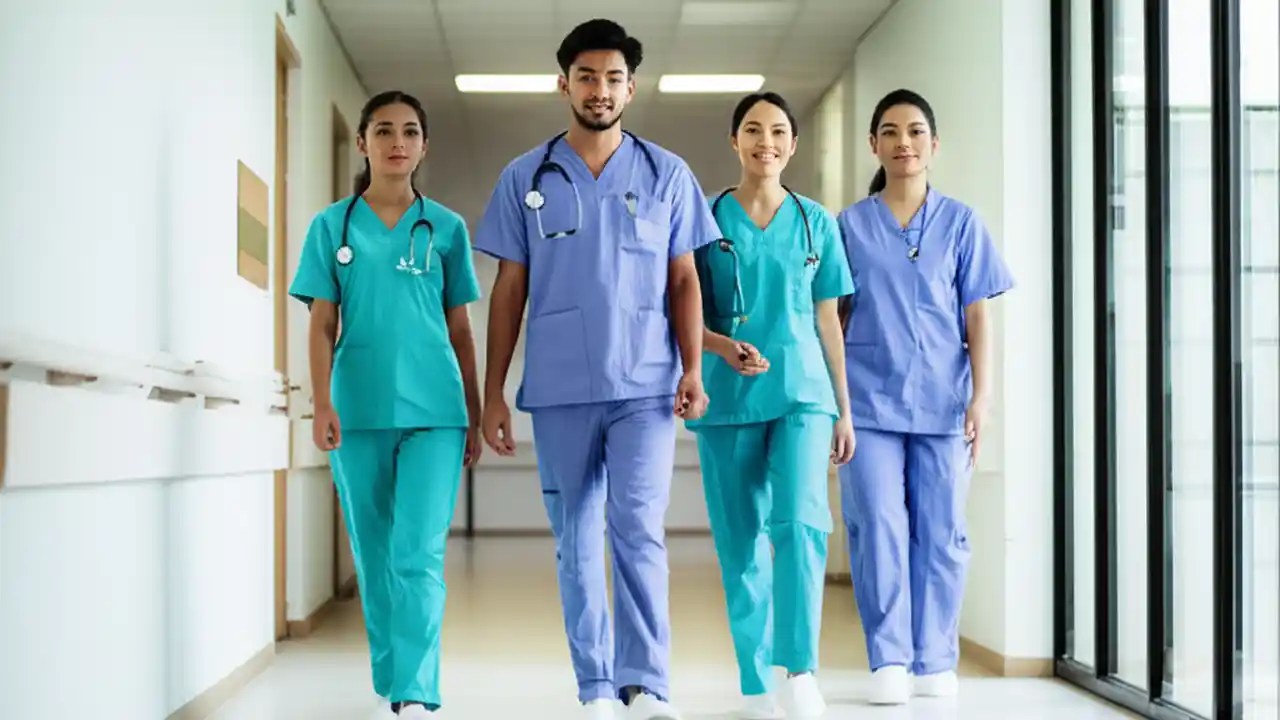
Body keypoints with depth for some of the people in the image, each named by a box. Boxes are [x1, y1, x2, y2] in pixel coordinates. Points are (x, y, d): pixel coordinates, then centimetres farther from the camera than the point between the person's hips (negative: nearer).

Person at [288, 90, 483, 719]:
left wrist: (476, 416, 10)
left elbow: (460, 331, 10)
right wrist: (322, 405, -7)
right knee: (373, 556, 10)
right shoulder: (332, 226, 6)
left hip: (433, 411, -1)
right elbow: (323, 325, 4)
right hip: (359, 410, 1)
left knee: (419, 556, -11)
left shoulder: (446, 228, 7)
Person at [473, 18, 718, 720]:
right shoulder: (524, 178, 8)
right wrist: (492, 393, 5)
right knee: (575, 543, 6)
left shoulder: (667, 174, 7)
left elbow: (684, 281, 7)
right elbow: (508, 291, 9)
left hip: (645, 387, -1)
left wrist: (693, 369, -6)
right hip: (559, 389, 2)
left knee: (638, 531, -12)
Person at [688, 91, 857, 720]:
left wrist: (844, 410, 10)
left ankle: (800, 669, -15)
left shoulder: (815, 222, 9)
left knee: (800, 520, -19)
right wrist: (725, 347, -18)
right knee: (740, 542, 3)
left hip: (802, 391, 0)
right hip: (728, 398, 0)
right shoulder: (706, 219, 4)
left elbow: (828, 321, 11)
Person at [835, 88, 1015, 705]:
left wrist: (981, 397, -2)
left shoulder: (960, 222, 6)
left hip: (942, 400, 0)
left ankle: (935, 662, 13)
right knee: (879, 530, -5)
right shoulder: (850, 225, 7)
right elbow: (834, 318, 8)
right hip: (869, 400, 0)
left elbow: (978, 317, 5)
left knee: (940, 534, 3)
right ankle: (889, 661, 2)